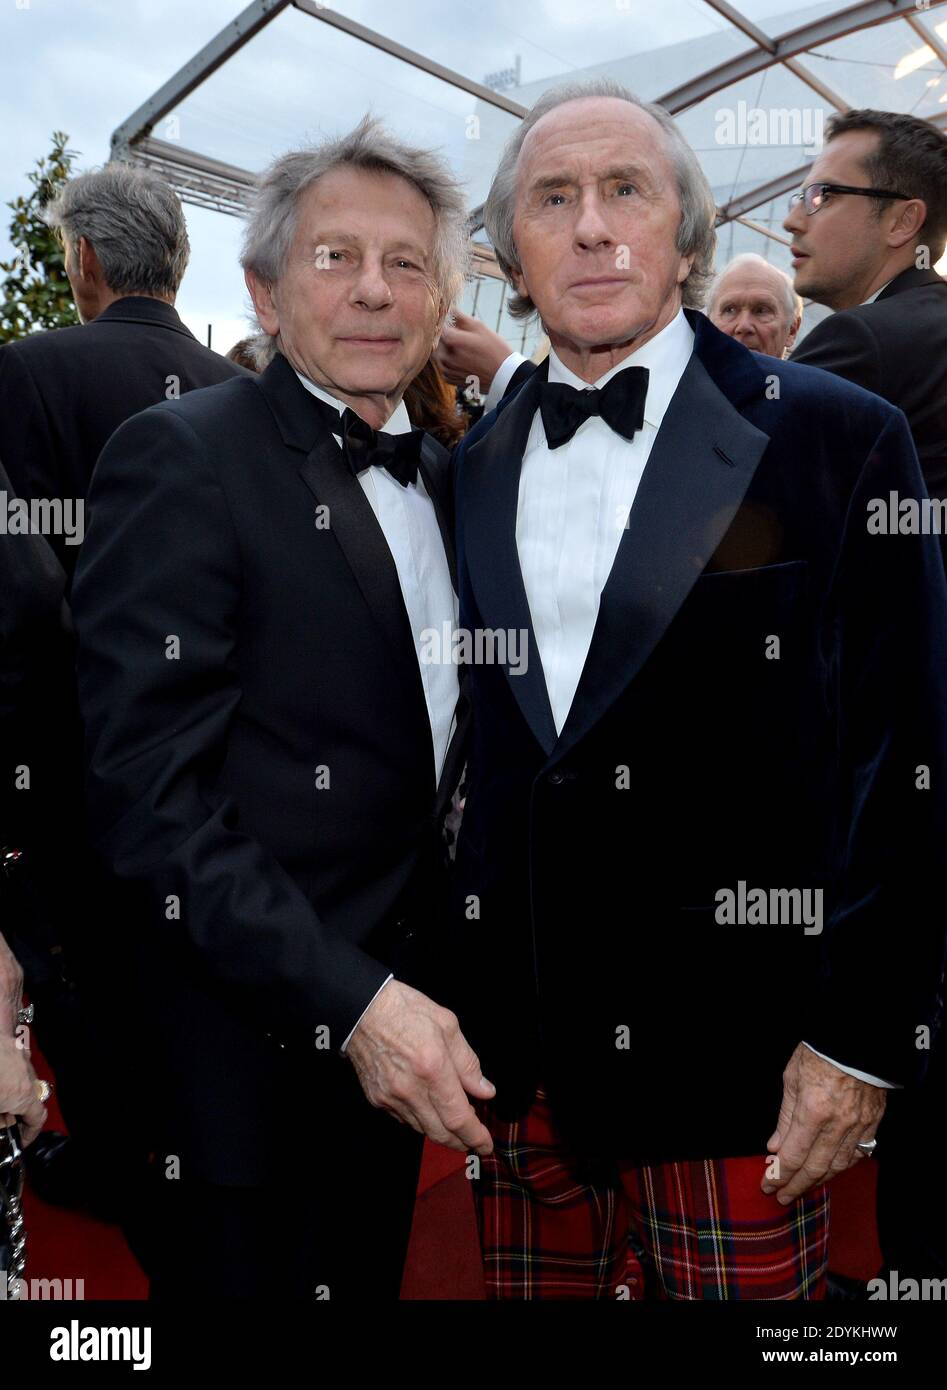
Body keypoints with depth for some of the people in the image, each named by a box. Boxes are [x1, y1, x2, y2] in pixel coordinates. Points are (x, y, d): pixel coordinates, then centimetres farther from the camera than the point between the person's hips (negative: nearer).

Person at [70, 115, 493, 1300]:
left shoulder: (438, 473, 8)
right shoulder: (180, 457, -15)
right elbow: (147, 788, -20)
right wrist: (347, 999, -24)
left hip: (401, 1023, 7)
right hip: (252, 1036, -7)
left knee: (371, 1277, 23)